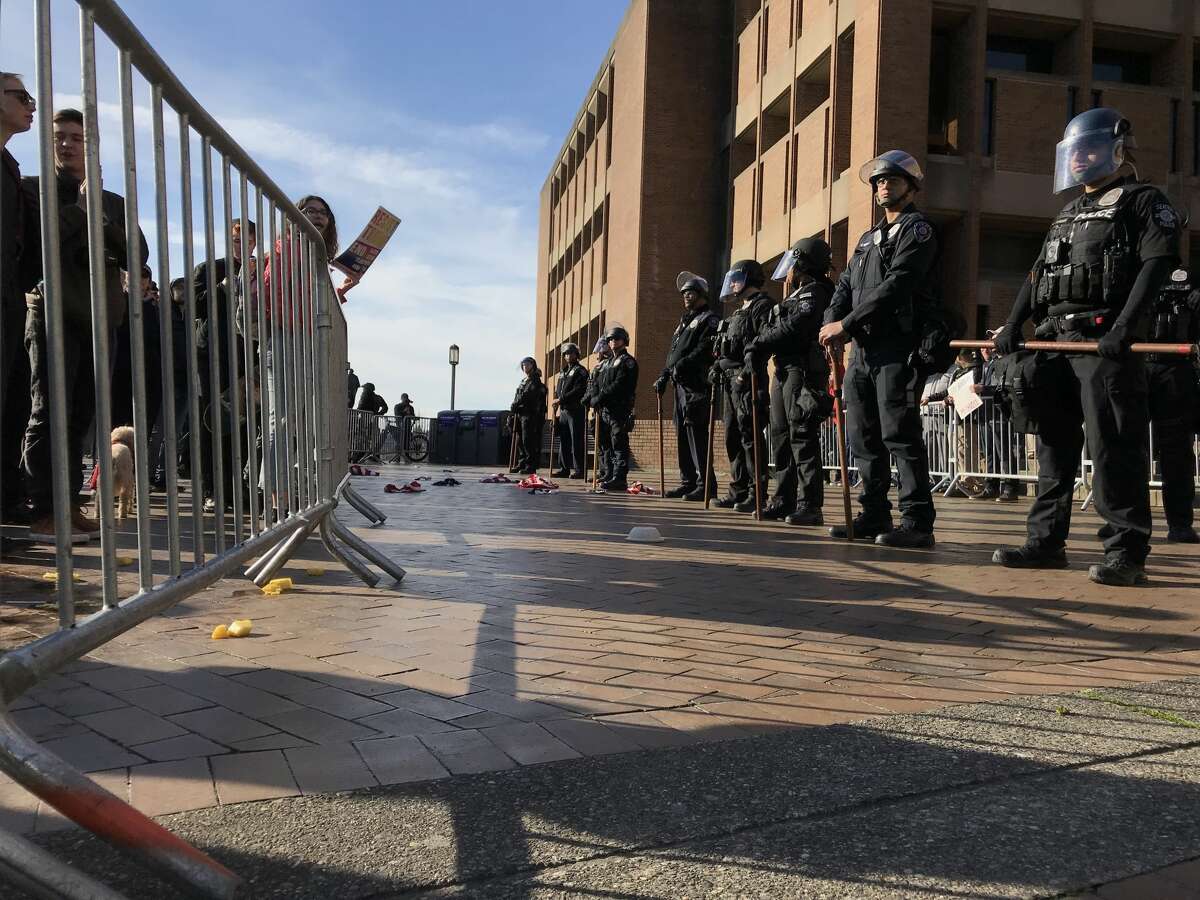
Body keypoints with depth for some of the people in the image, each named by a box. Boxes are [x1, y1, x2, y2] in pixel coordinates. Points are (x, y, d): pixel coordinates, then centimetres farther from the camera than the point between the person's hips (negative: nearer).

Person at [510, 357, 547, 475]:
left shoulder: (535, 381, -4)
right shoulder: (523, 381, 23)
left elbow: (527, 395, -15)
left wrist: (515, 404, -10)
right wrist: (515, 406, 6)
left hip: (530, 413, -9)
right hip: (520, 413, 9)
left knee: (528, 440, -11)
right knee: (520, 440, 9)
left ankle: (531, 466, -10)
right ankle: (522, 464, 15)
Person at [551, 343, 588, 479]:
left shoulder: (580, 371, -3)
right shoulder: (562, 373, 22)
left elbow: (578, 390, -16)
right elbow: (557, 390, 26)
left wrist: (561, 399, -17)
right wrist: (556, 402, 6)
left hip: (576, 411, -8)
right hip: (563, 411, 8)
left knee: (576, 441, -8)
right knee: (563, 441, 10)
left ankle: (579, 470, -6)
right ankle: (564, 469, 16)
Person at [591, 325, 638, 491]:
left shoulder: (628, 361, -3)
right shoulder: (608, 363, 25)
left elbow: (619, 385, -15)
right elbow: (598, 384, 21)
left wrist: (600, 398, -15)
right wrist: (597, 400, 5)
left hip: (620, 409, -9)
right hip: (606, 409, 9)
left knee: (619, 444, -12)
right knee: (609, 445, 12)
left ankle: (620, 479, -15)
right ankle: (611, 476, 19)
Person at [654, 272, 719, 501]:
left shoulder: (709, 320, -2)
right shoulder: (684, 321, 26)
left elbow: (706, 349, -18)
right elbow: (673, 353, 26)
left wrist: (683, 364, -24)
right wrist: (664, 375, 16)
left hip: (697, 386, -9)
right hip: (681, 384, 10)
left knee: (696, 432, -12)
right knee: (682, 433, 10)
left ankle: (706, 484, -10)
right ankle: (688, 482, 17)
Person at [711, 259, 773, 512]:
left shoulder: (763, 306, -5)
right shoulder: (739, 313, 26)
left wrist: (750, 366, -26)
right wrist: (718, 366, 13)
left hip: (749, 380, -10)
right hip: (731, 379, 10)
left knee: (750, 436, -10)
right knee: (732, 436, 11)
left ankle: (757, 493, -7)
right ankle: (738, 489, 17)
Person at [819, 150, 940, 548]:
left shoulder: (917, 230, 0)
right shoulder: (868, 239, 26)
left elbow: (896, 286, -14)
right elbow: (845, 285, 16)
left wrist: (846, 323, -16)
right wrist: (831, 324, -4)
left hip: (897, 347, -8)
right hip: (861, 348, 8)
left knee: (900, 434, -11)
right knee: (863, 436, 9)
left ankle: (917, 523, -7)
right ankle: (874, 516, 17)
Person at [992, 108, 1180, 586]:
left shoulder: (1144, 201, 5)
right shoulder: (1068, 213, 26)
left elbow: (1158, 263, -9)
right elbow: (1038, 274, 22)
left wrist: (1124, 328, -21)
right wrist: (1012, 326, 8)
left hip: (1104, 341, -7)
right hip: (1055, 340, 7)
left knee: (1113, 449, -9)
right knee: (1053, 444, 8)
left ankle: (1127, 552, -4)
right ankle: (1046, 541, 15)